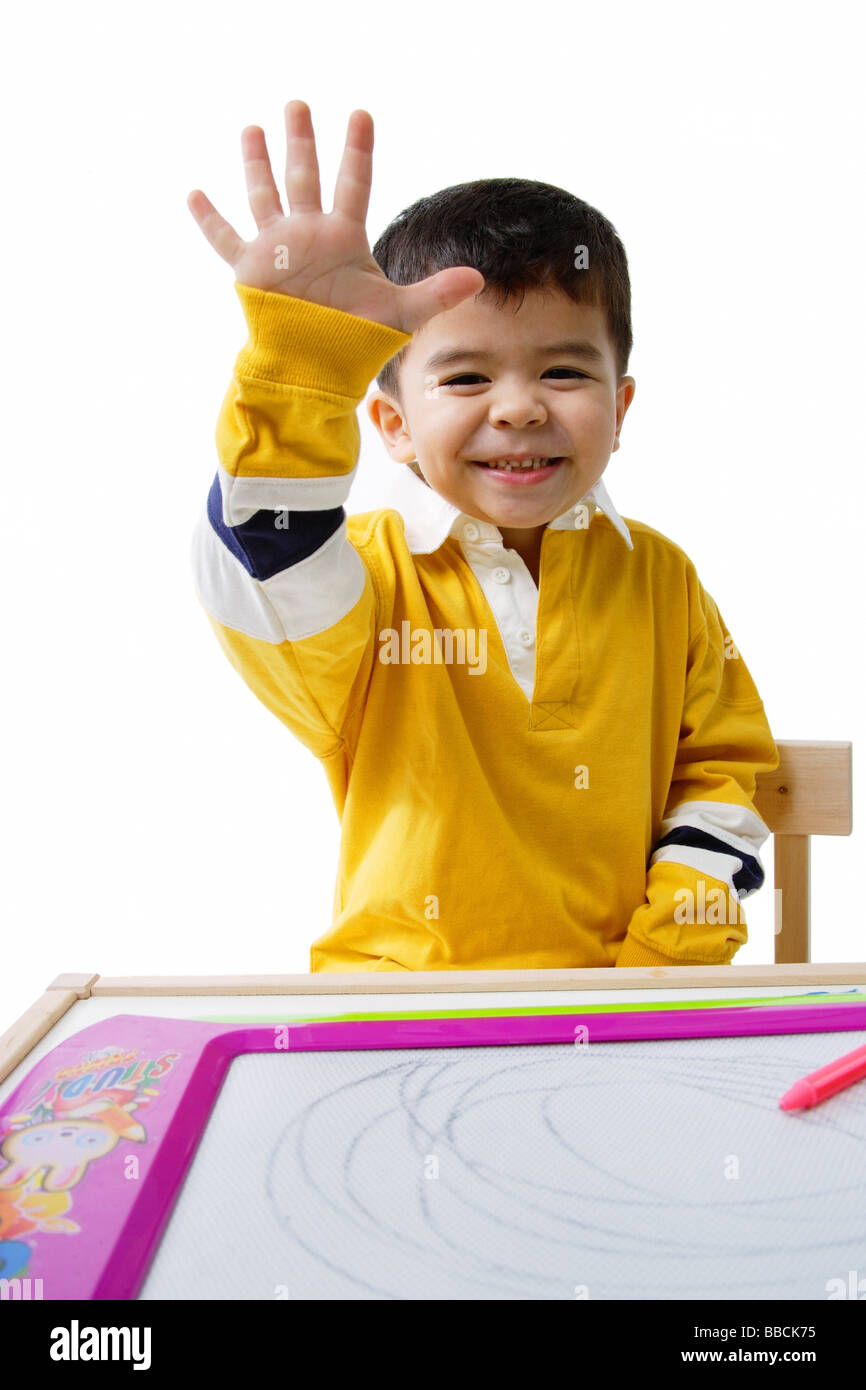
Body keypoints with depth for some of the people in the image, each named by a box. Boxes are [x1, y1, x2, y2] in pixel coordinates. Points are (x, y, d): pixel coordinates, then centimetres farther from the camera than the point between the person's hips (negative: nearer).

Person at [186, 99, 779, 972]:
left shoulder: (659, 579, 6)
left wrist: (663, 967, 0)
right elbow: (268, 582, -26)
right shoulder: (366, 573, -4)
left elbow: (722, 770, 10)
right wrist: (300, 347, -36)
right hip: (389, 1008, -2)